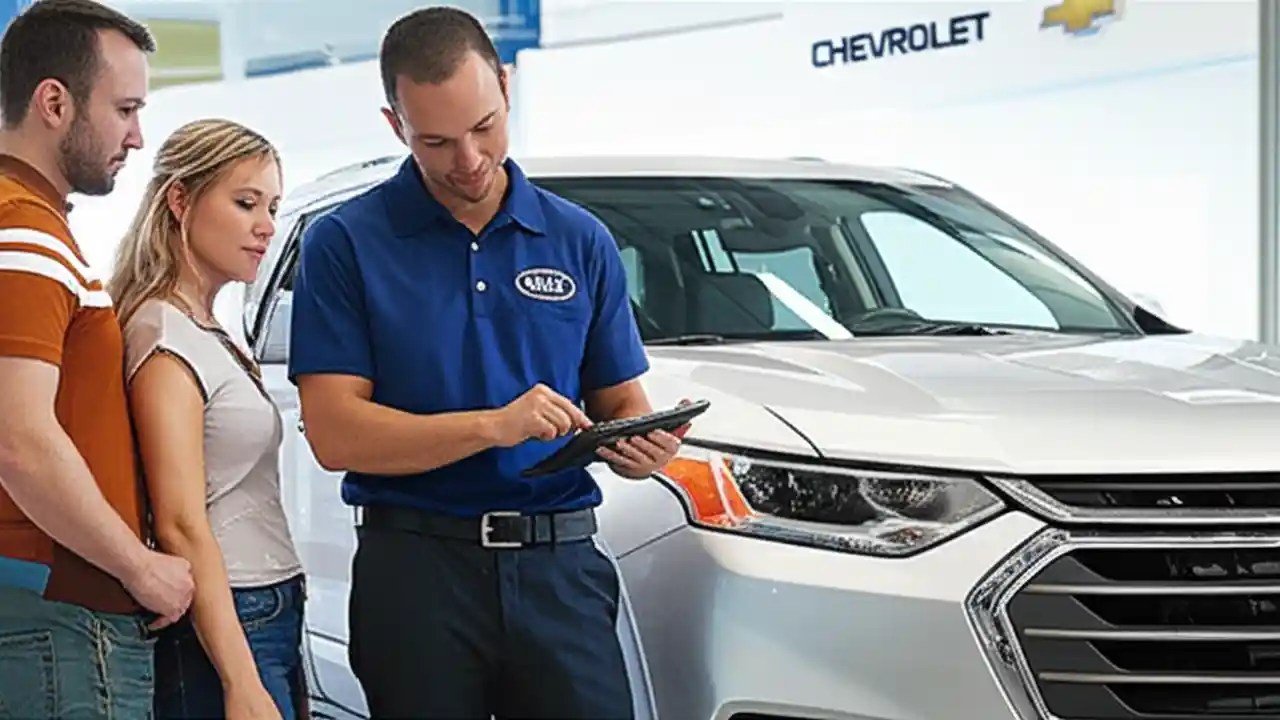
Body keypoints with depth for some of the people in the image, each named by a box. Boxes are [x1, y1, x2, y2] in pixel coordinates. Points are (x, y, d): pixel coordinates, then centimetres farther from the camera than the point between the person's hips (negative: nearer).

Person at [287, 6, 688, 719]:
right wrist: (493, 426, -21)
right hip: (416, 569, -2)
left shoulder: (582, 240, 9)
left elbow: (619, 402, 13)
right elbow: (336, 434, -9)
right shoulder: (345, 244, -1)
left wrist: (643, 444, -11)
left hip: (561, 565, 2)